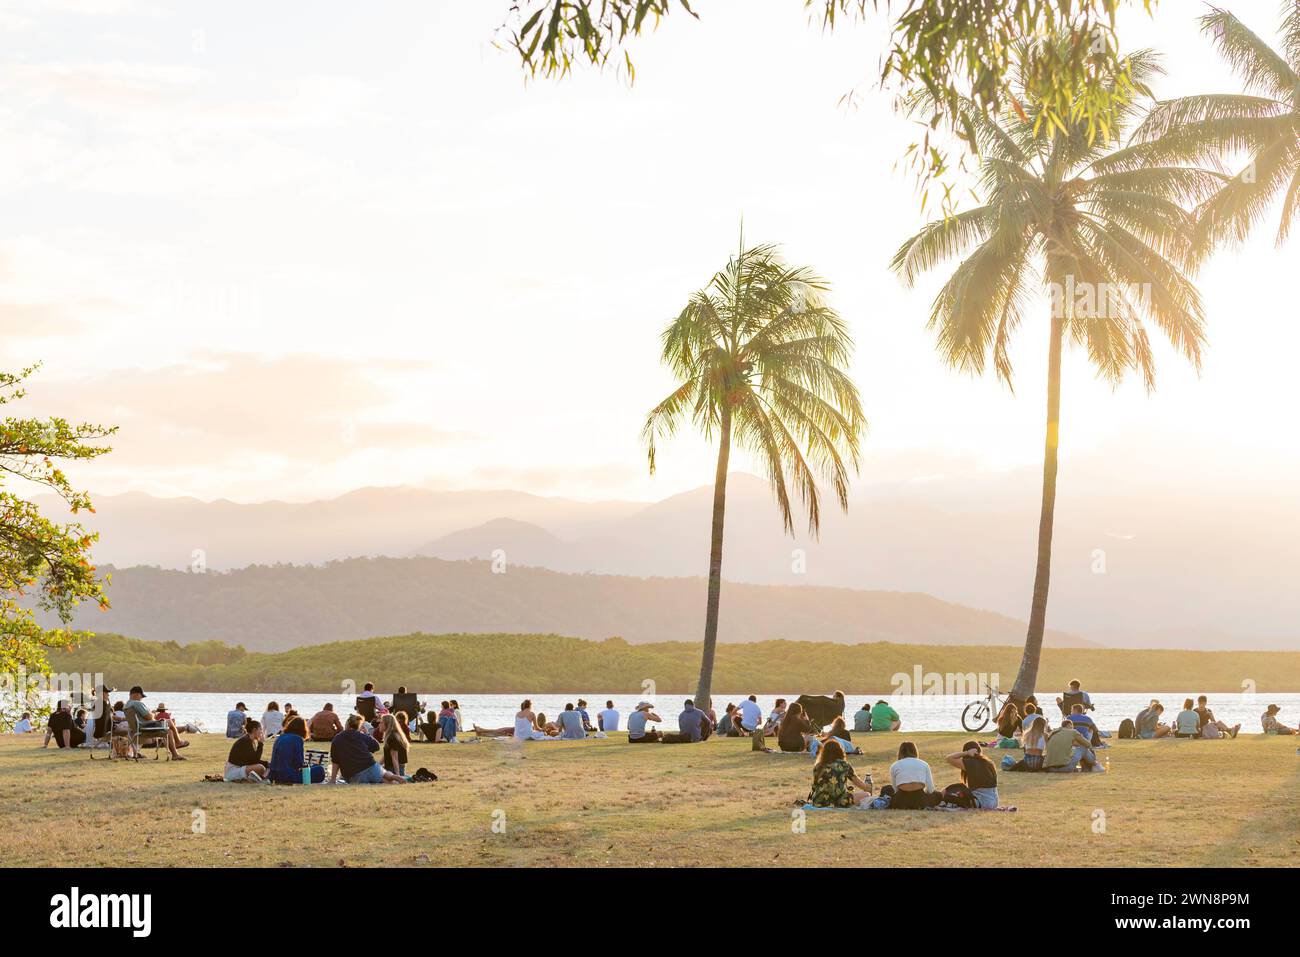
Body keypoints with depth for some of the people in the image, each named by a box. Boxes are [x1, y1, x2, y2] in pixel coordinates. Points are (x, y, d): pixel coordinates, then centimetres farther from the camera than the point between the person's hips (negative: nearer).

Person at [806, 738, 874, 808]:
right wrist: (868, 787, 41)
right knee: (866, 795, 14)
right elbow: (858, 783, 17)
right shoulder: (844, 765, 4)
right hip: (838, 803, -4)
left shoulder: (817, 766, 9)